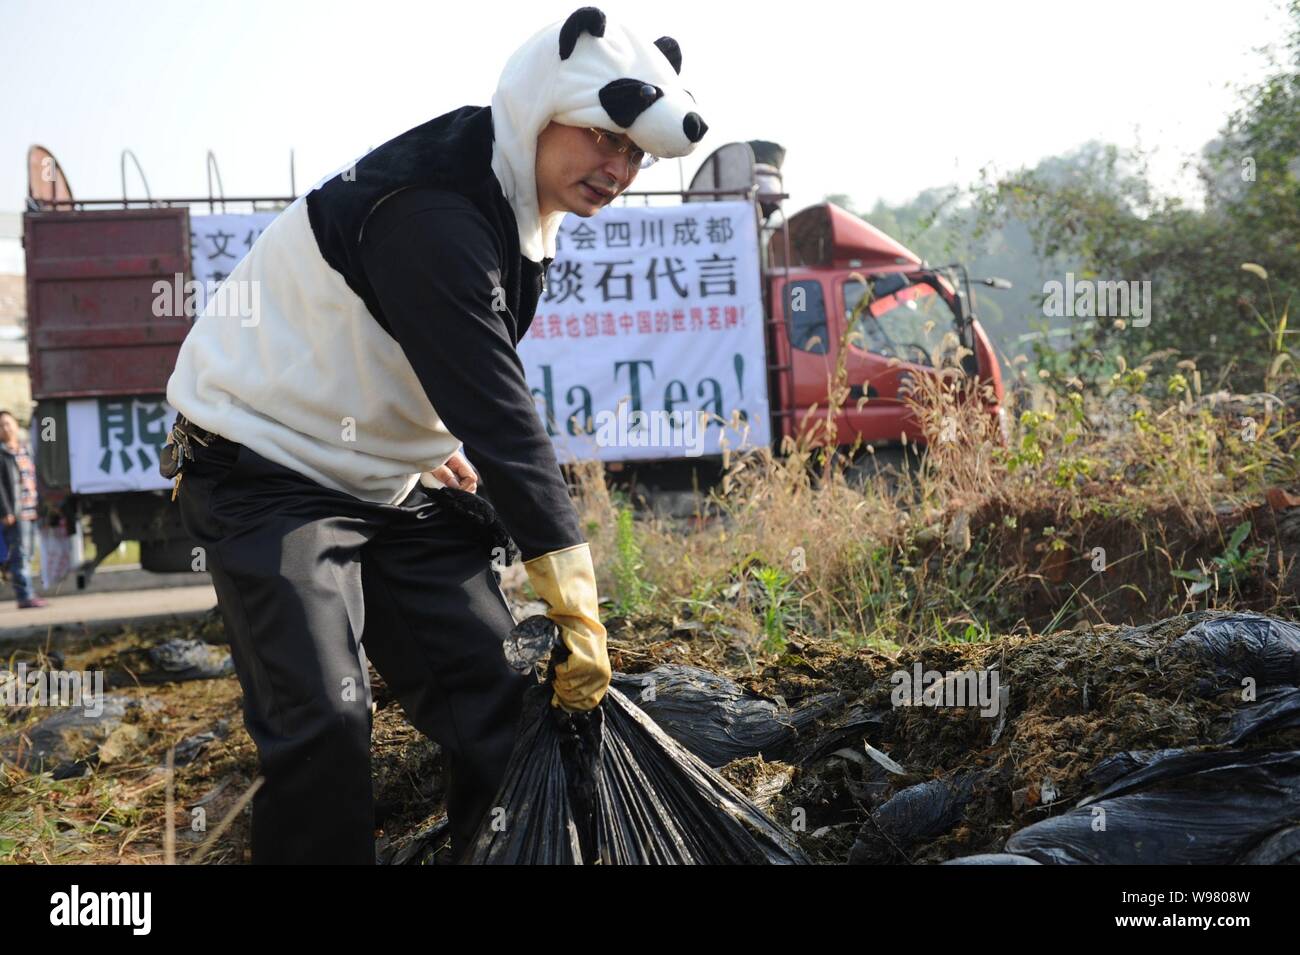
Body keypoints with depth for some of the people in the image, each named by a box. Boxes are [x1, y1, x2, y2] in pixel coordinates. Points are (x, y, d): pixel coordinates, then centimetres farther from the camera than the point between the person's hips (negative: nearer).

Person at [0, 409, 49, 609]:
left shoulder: (26, 450, 19)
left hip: (30, 510, 7)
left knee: (28, 553, 11)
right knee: (20, 554, -10)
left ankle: (27, 592, 19)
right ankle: (25, 595, -11)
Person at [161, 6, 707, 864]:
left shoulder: (524, 216, 3)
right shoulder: (429, 211, -28)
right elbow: (496, 408, -32)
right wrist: (574, 592, -33)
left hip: (392, 477, 8)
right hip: (269, 469, -8)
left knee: (498, 704, 1)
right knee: (324, 724, -20)